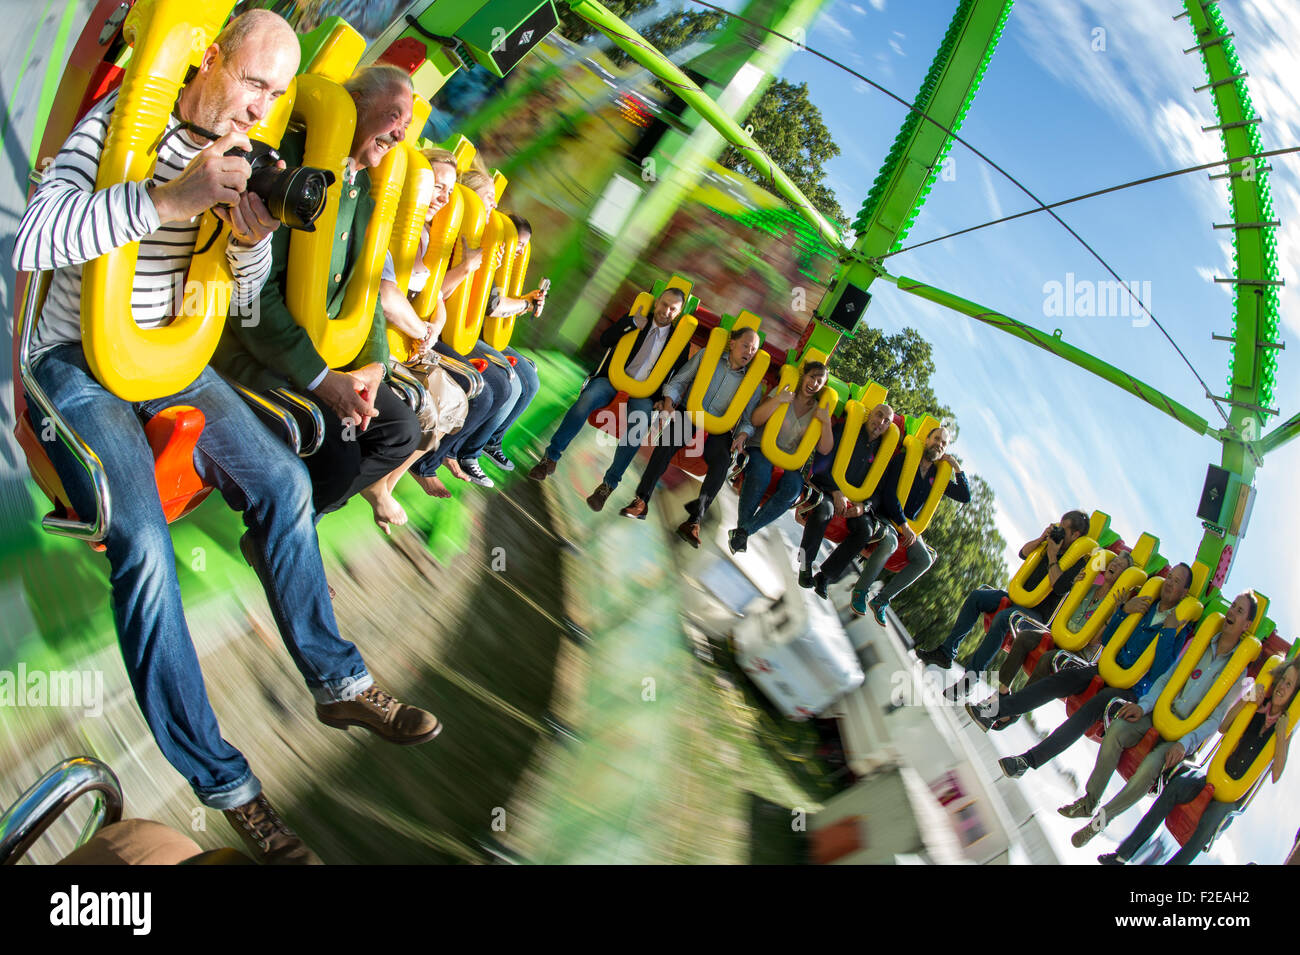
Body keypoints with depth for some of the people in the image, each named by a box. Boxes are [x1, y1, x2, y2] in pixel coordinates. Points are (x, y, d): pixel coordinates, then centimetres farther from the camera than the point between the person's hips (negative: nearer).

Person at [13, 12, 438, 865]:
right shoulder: (119, 124, -13)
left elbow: (243, 298, 10)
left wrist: (253, 239, -14)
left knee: (283, 481, -7)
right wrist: (172, 198, -36)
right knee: (142, 540, -25)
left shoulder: (238, 154, 6)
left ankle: (339, 683, 7)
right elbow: (32, 241, -27)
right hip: (78, 364, -7)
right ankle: (222, 783, -19)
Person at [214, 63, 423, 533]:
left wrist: (373, 363, -2)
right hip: (254, 347, -9)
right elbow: (255, 292, -22)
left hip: (322, 351, 9)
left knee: (402, 430, 4)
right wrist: (322, 379, -23)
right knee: (337, 456, -24)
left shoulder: (364, 191, 12)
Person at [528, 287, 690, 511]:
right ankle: (550, 458, -23)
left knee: (639, 423, -34)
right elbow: (605, 340, 0)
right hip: (612, 380, 1)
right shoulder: (637, 319, 13)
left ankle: (608, 485, -28)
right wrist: (633, 323, -10)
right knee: (587, 399, -32)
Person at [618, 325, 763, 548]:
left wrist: (742, 435, -12)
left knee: (722, 461, -32)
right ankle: (641, 500, -37)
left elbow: (748, 419, 10)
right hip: (689, 415, -1)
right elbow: (679, 381, 8)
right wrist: (669, 401, -11)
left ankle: (694, 519, -37)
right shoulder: (707, 356, 9)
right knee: (669, 437, -34)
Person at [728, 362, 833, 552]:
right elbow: (756, 420, -10)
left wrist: (826, 423, -10)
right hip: (762, 448, -2)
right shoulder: (784, 392, 3)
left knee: (793, 488, -31)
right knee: (760, 475, -38)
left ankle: (745, 530, -28)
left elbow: (825, 450, 4)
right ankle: (742, 524, -24)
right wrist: (777, 400, -22)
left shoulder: (819, 411, 11)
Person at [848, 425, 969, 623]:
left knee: (925, 560, -19)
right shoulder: (904, 460, -8)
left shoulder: (937, 476, 9)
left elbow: (964, 497, 8)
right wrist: (903, 525, -21)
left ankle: (881, 599, -11)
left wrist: (957, 468, -1)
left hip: (907, 525, 6)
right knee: (889, 543, -39)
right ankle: (859, 592, -22)